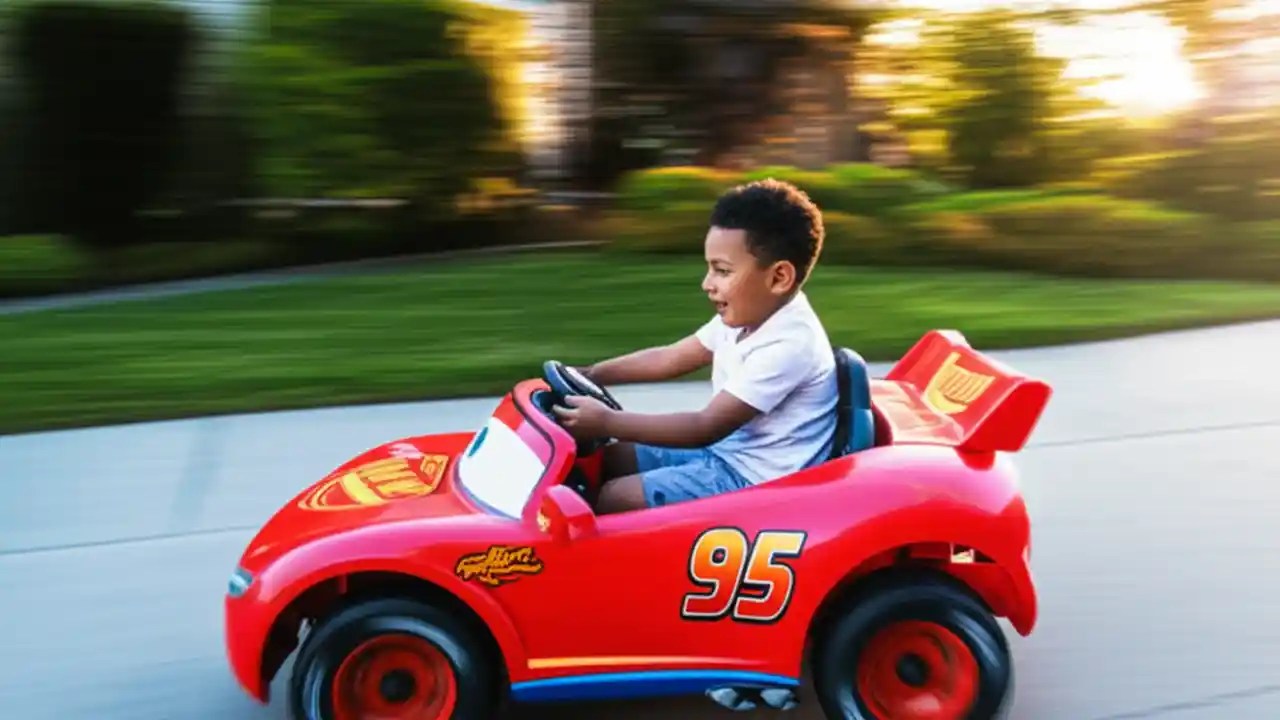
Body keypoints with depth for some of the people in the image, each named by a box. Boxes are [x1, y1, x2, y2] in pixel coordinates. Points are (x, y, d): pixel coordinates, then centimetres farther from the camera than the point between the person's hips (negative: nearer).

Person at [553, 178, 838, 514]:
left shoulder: (786, 345, -26)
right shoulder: (746, 315, 4)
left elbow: (707, 427, -27)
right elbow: (670, 358, 14)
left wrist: (607, 422, -27)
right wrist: (587, 375, 7)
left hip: (754, 480, -10)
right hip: (727, 452, 10)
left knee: (610, 498, -15)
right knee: (607, 459, 9)